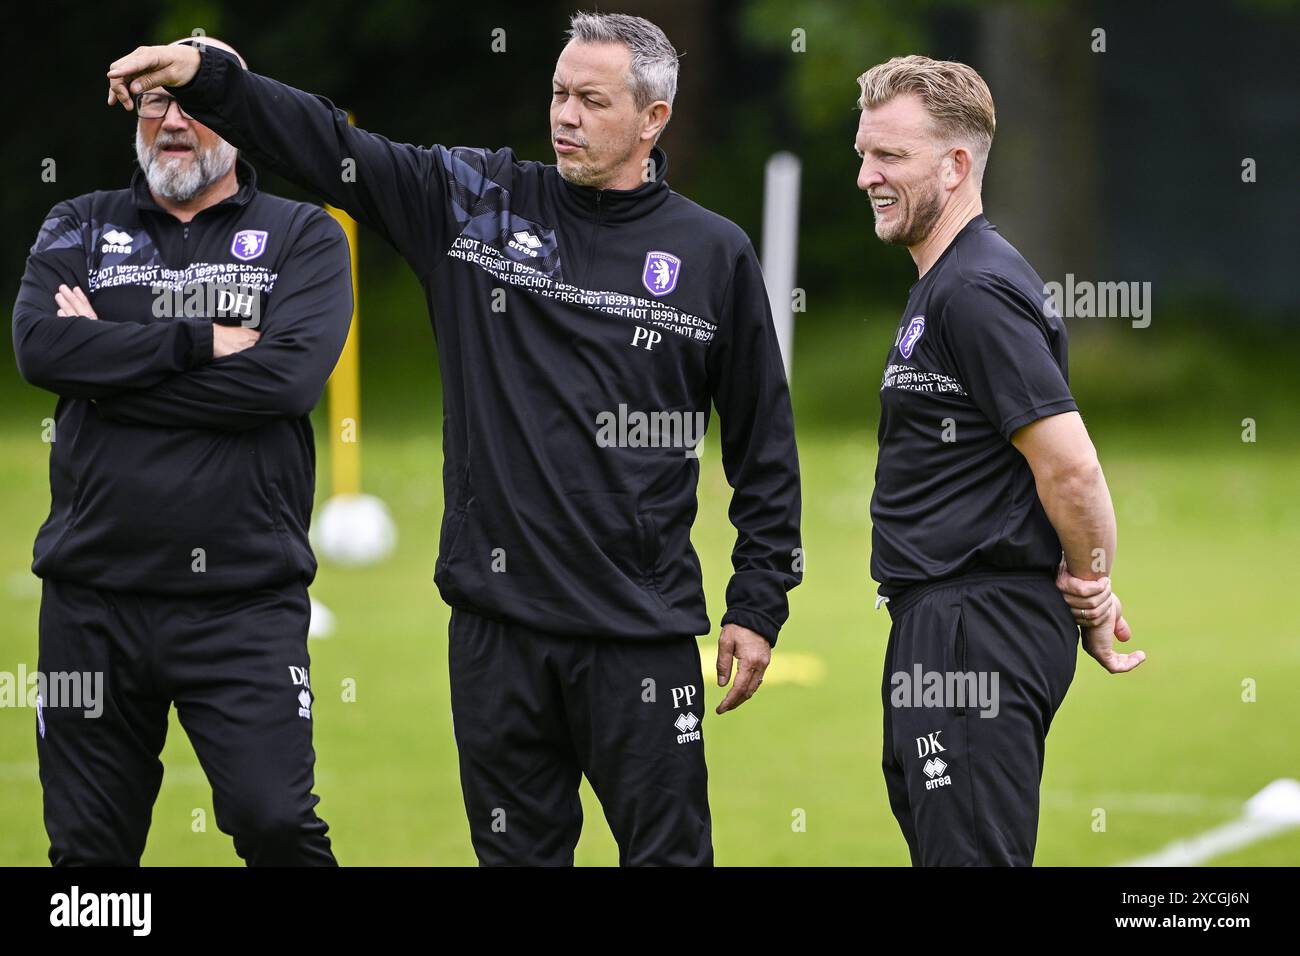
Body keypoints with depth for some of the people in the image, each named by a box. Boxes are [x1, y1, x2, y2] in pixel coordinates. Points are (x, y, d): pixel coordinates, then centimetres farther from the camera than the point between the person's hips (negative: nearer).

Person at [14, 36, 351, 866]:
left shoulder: (303, 237, 6)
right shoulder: (80, 229, 12)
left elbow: (289, 376, -13)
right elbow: (40, 346, -8)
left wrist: (112, 368, -9)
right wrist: (201, 341, -13)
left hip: (243, 601, -2)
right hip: (94, 597, 3)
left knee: (276, 823, -13)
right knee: (90, 845, 7)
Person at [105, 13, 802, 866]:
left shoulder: (714, 254, 3)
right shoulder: (476, 203, 6)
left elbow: (765, 445, 6)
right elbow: (330, 147, -1)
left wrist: (757, 605, 3)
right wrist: (205, 78, -15)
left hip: (642, 629, -2)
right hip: (498, 620, 2)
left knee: (667, 849, 1)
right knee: (515, 847, 10)